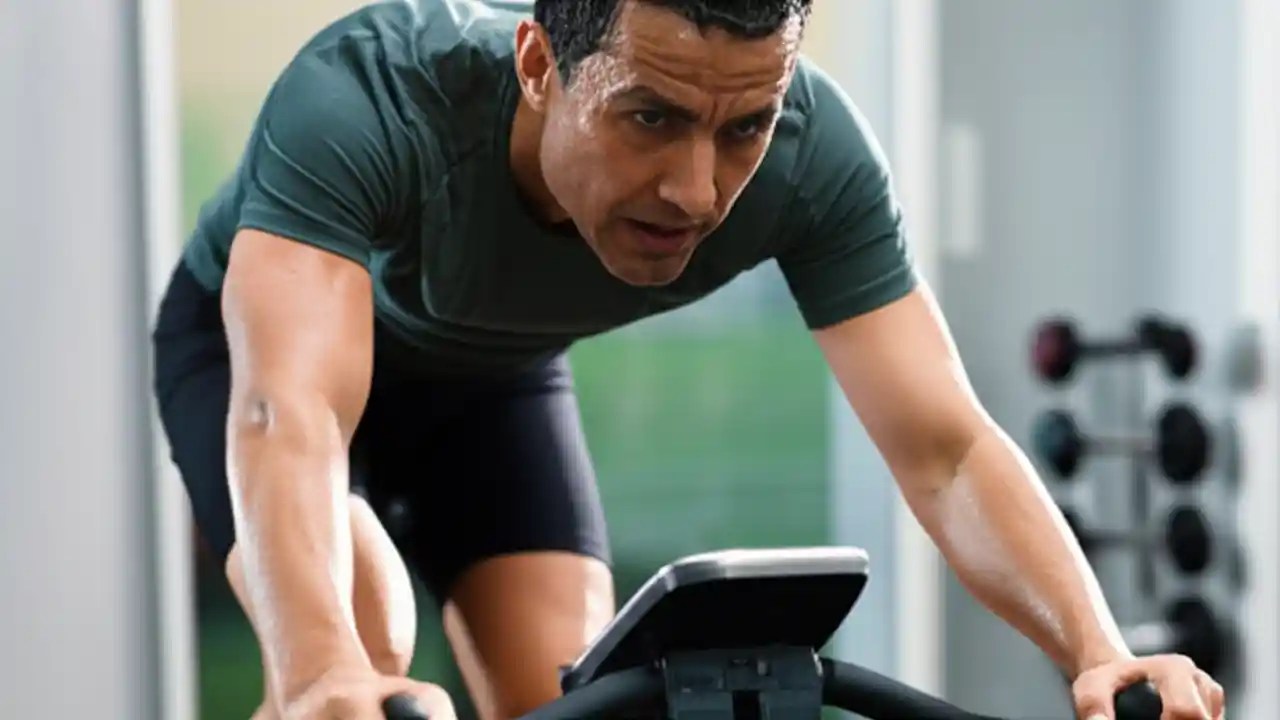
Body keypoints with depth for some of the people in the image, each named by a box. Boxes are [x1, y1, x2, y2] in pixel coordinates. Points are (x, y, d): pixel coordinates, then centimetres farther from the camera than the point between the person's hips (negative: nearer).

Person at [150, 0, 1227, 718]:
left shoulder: (813, 150, -32)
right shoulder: (363, 98, -43)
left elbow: (945, 448, -32)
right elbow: (289, 414, -56)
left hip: (489, 373, 4)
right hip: (264, 335, -3)